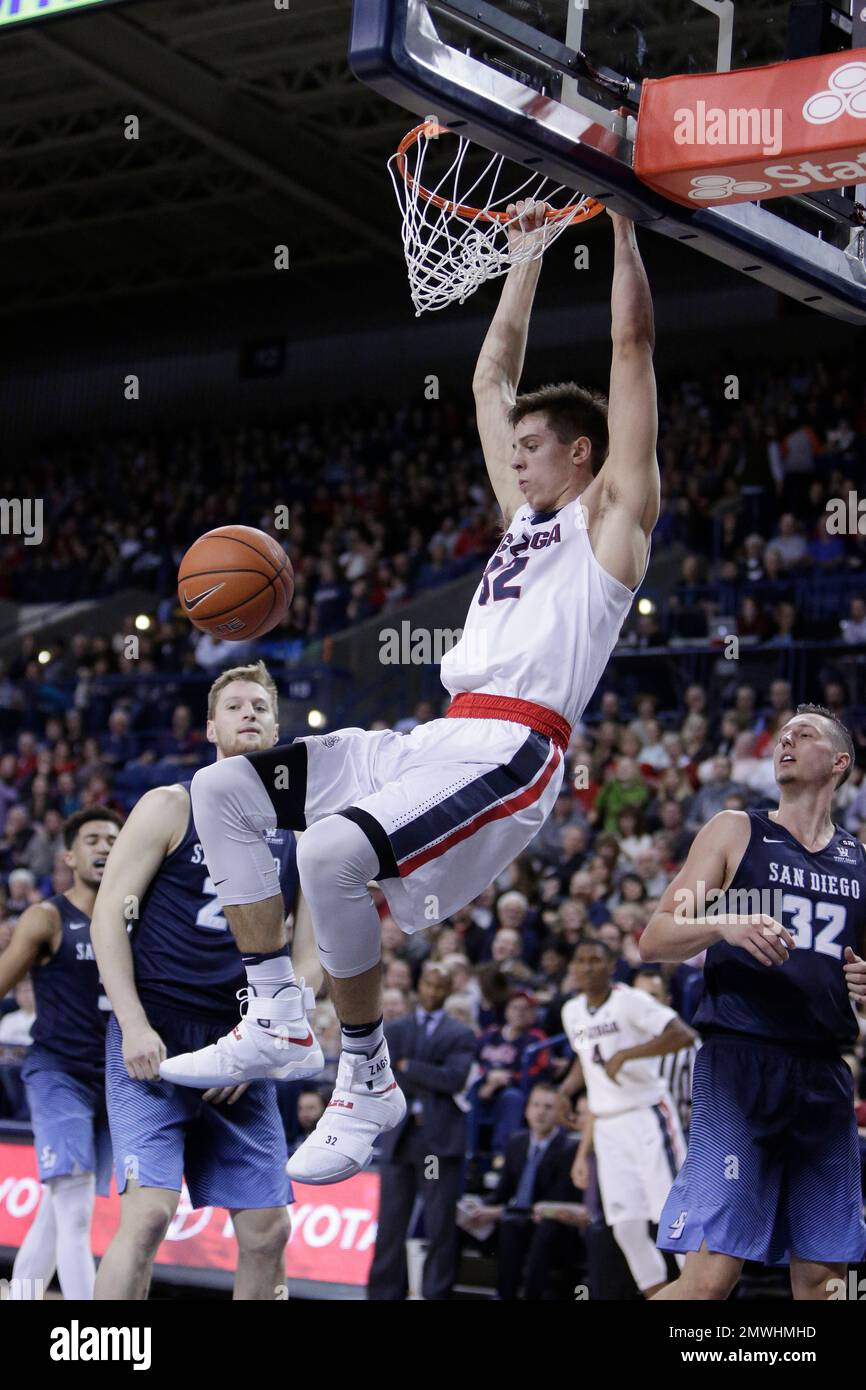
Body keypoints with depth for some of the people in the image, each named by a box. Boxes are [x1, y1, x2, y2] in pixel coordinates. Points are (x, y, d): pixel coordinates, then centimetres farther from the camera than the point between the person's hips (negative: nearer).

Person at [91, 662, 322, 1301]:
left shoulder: (301, 834, 11)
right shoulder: (172, 806, -1)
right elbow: (109, 914, -5)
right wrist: (134, 1025, -15)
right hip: (153, 1040, -5)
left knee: (268, 1229, 2)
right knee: (149, 1212, -19)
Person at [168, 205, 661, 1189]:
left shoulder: (611, 514, 6)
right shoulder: (523, 511, 27)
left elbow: (632, 345, 1)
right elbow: (491, 376, 33)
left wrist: (620, 223, 4)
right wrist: (528, 249, 34)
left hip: (511, 753, -9)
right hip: (436, 739, 9)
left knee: (333, 851, -33)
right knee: (221, 790, 1)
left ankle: (368, 1080, -15)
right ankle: (276, 1024, 1)